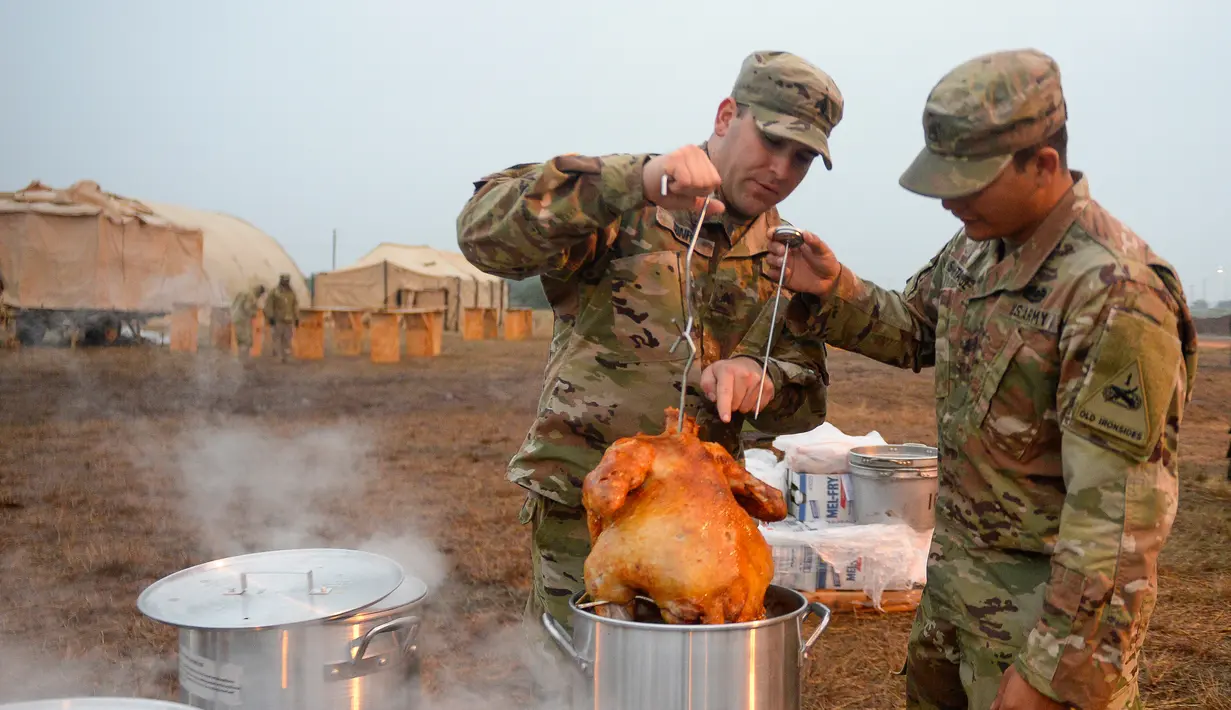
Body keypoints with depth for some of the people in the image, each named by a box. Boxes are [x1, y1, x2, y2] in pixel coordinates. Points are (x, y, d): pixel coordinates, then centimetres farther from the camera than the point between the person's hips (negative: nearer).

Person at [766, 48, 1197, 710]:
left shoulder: (1115, 294, -26)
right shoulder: (978, 242, -1)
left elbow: (1117, 514, -26)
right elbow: (912, 328, 17)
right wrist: (833, 291, -3)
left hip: (1048, 599, -8)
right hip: (954, 575, 8)